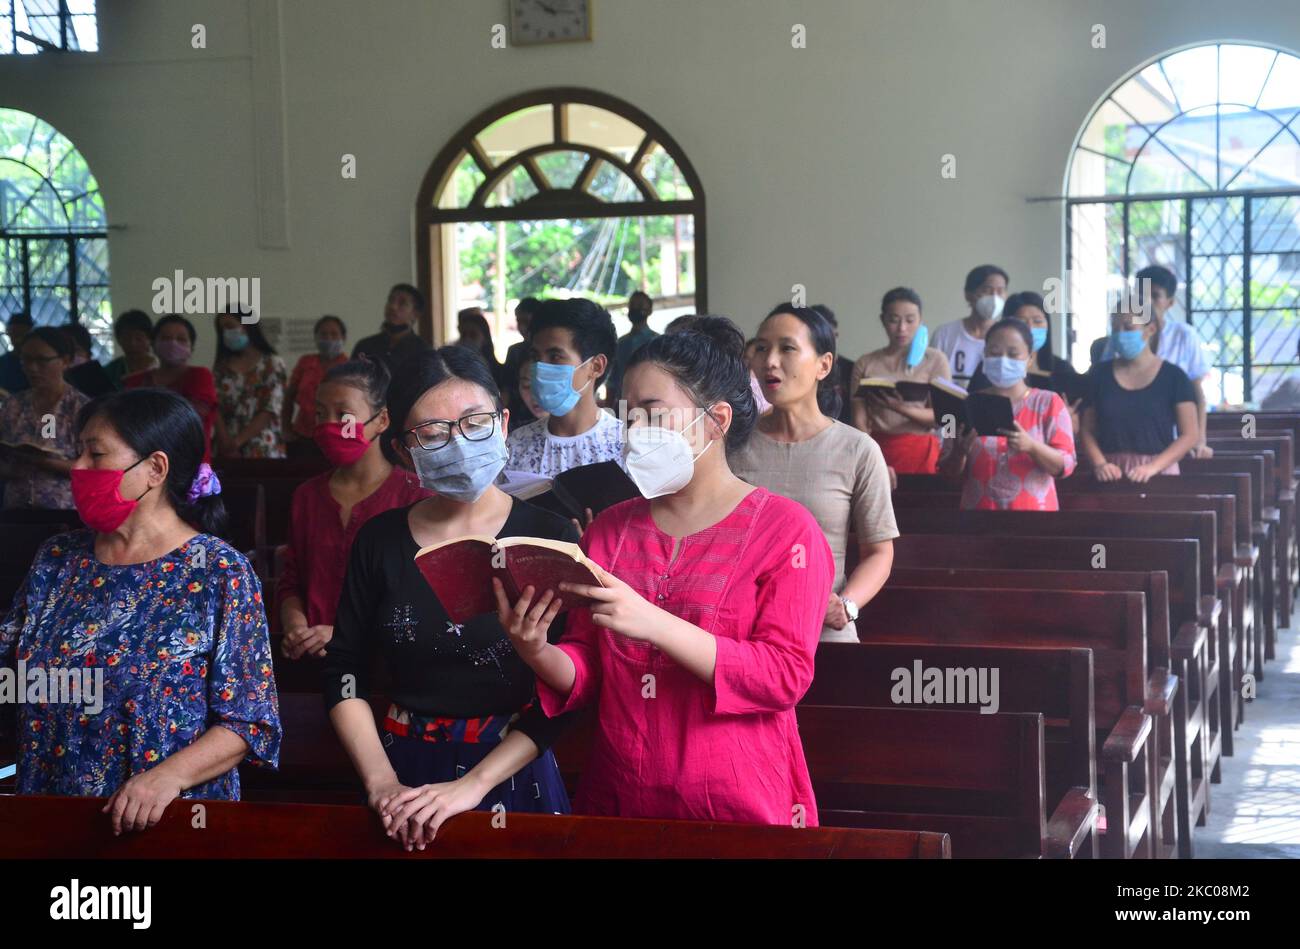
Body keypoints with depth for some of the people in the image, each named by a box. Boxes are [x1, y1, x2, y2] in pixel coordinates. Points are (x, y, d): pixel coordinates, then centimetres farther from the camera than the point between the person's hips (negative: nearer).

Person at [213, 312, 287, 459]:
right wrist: (226, 442, -14)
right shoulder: (221, 366, 11)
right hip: (227, 451, 3)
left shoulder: (272, 364, -1)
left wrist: (238, 441, -14)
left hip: (264, 450, -3)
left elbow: (270, 410, -9)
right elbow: (215, 407, 2)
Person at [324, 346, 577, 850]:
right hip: (406, 771, 2)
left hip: (513, 770, -2)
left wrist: (472, 786, -20)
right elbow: (344, 672, 2)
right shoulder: (379, 540, -1)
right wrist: (381, 782, -10)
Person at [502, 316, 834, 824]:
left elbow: (785, 676, -16)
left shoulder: (785, 529, -7)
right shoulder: (610, 529, 7)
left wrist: (652, 622, -24)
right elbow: (587, 674, 9)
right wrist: (538, 653, -14)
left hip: (739, 804, -4)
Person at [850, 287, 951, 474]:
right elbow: (859, 421, 1)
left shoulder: (935, 360, 2)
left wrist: (900, 408, -20)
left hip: (920, 451, -1)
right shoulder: (865, 364, 5)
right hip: (877, 449, 1)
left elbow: (940, 416, -3)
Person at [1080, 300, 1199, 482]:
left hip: (1158, 474, -2)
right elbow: (1088, 431, 9)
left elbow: (1190, 435, -1)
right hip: (1111, 476, 2)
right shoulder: (1100, 375, 8)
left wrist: (1153, 467, -13)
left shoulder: (1173, 377, 2)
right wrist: (1100, 464, -9)